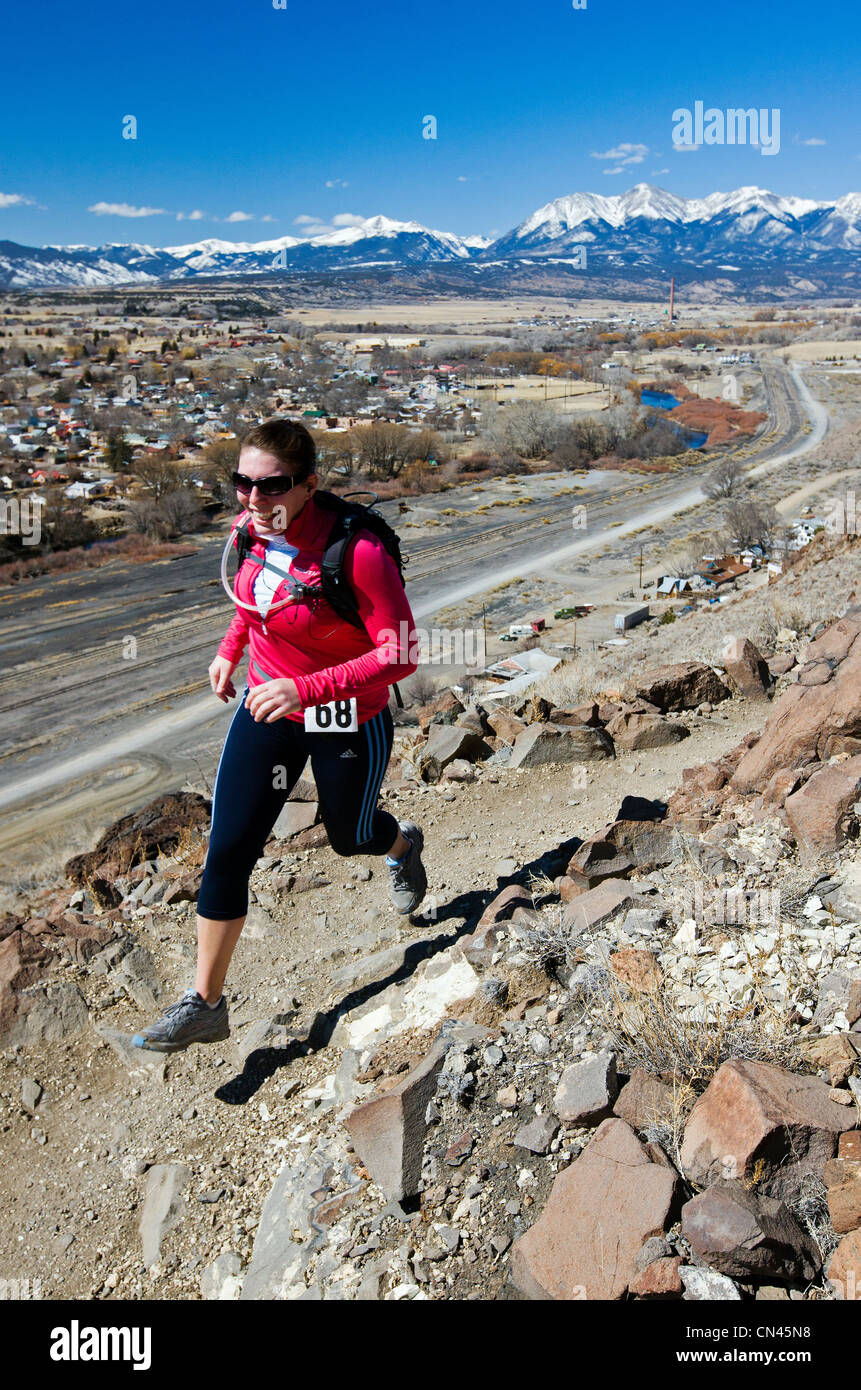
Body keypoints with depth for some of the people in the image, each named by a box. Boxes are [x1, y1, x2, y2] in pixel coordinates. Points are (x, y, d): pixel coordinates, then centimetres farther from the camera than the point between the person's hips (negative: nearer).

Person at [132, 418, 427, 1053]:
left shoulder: (358, 551, -30)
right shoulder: (254, 531, -9)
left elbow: (401, 654, -29)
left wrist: (306, 688, -37)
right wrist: (231, 647, 9)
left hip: (349, 723, -4)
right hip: (266, 712, 5)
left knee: (348, 837, 21)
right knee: (227, 852, 0)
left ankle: (403, 843, 61)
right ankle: (206, 1005, 15)